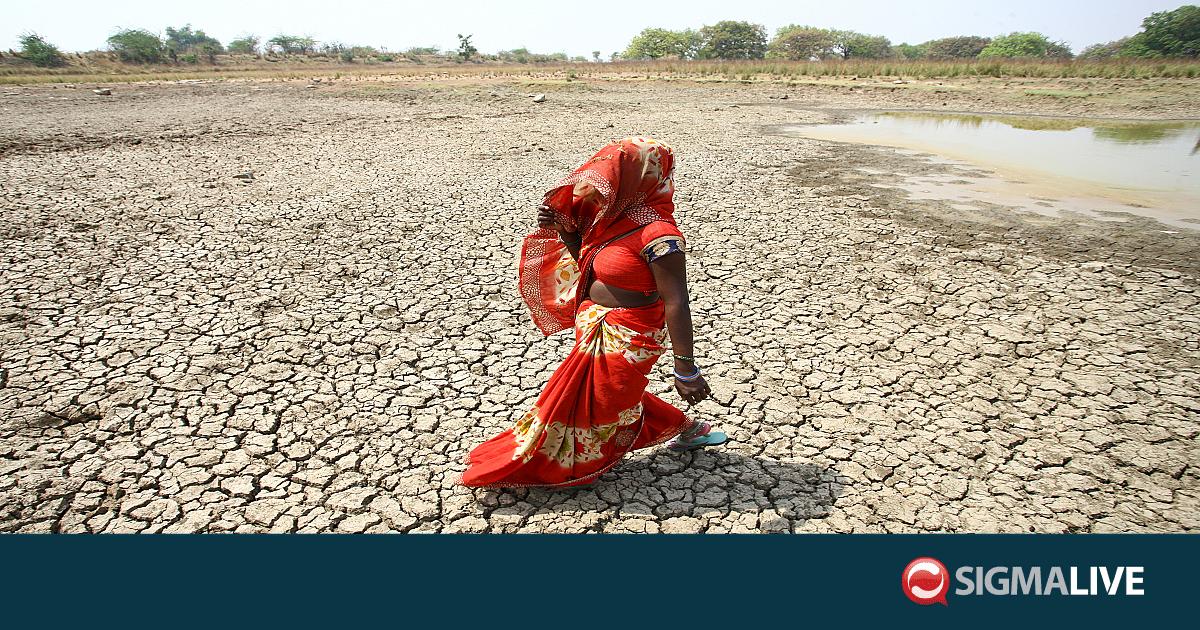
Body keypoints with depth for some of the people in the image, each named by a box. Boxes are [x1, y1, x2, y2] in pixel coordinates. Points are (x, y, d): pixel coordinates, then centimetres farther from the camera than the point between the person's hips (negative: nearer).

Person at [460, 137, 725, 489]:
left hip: (624, 339, -9)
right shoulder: (618, 215, 1)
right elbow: (587, 260, 14)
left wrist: (686, 370, -27)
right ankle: (687, 430, 42)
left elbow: (676, 304, -28)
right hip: (597, 329, 10)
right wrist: (563, 229, -4)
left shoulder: (658, 235, -26)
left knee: (596, 403, 12)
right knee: (618, 397, 27)